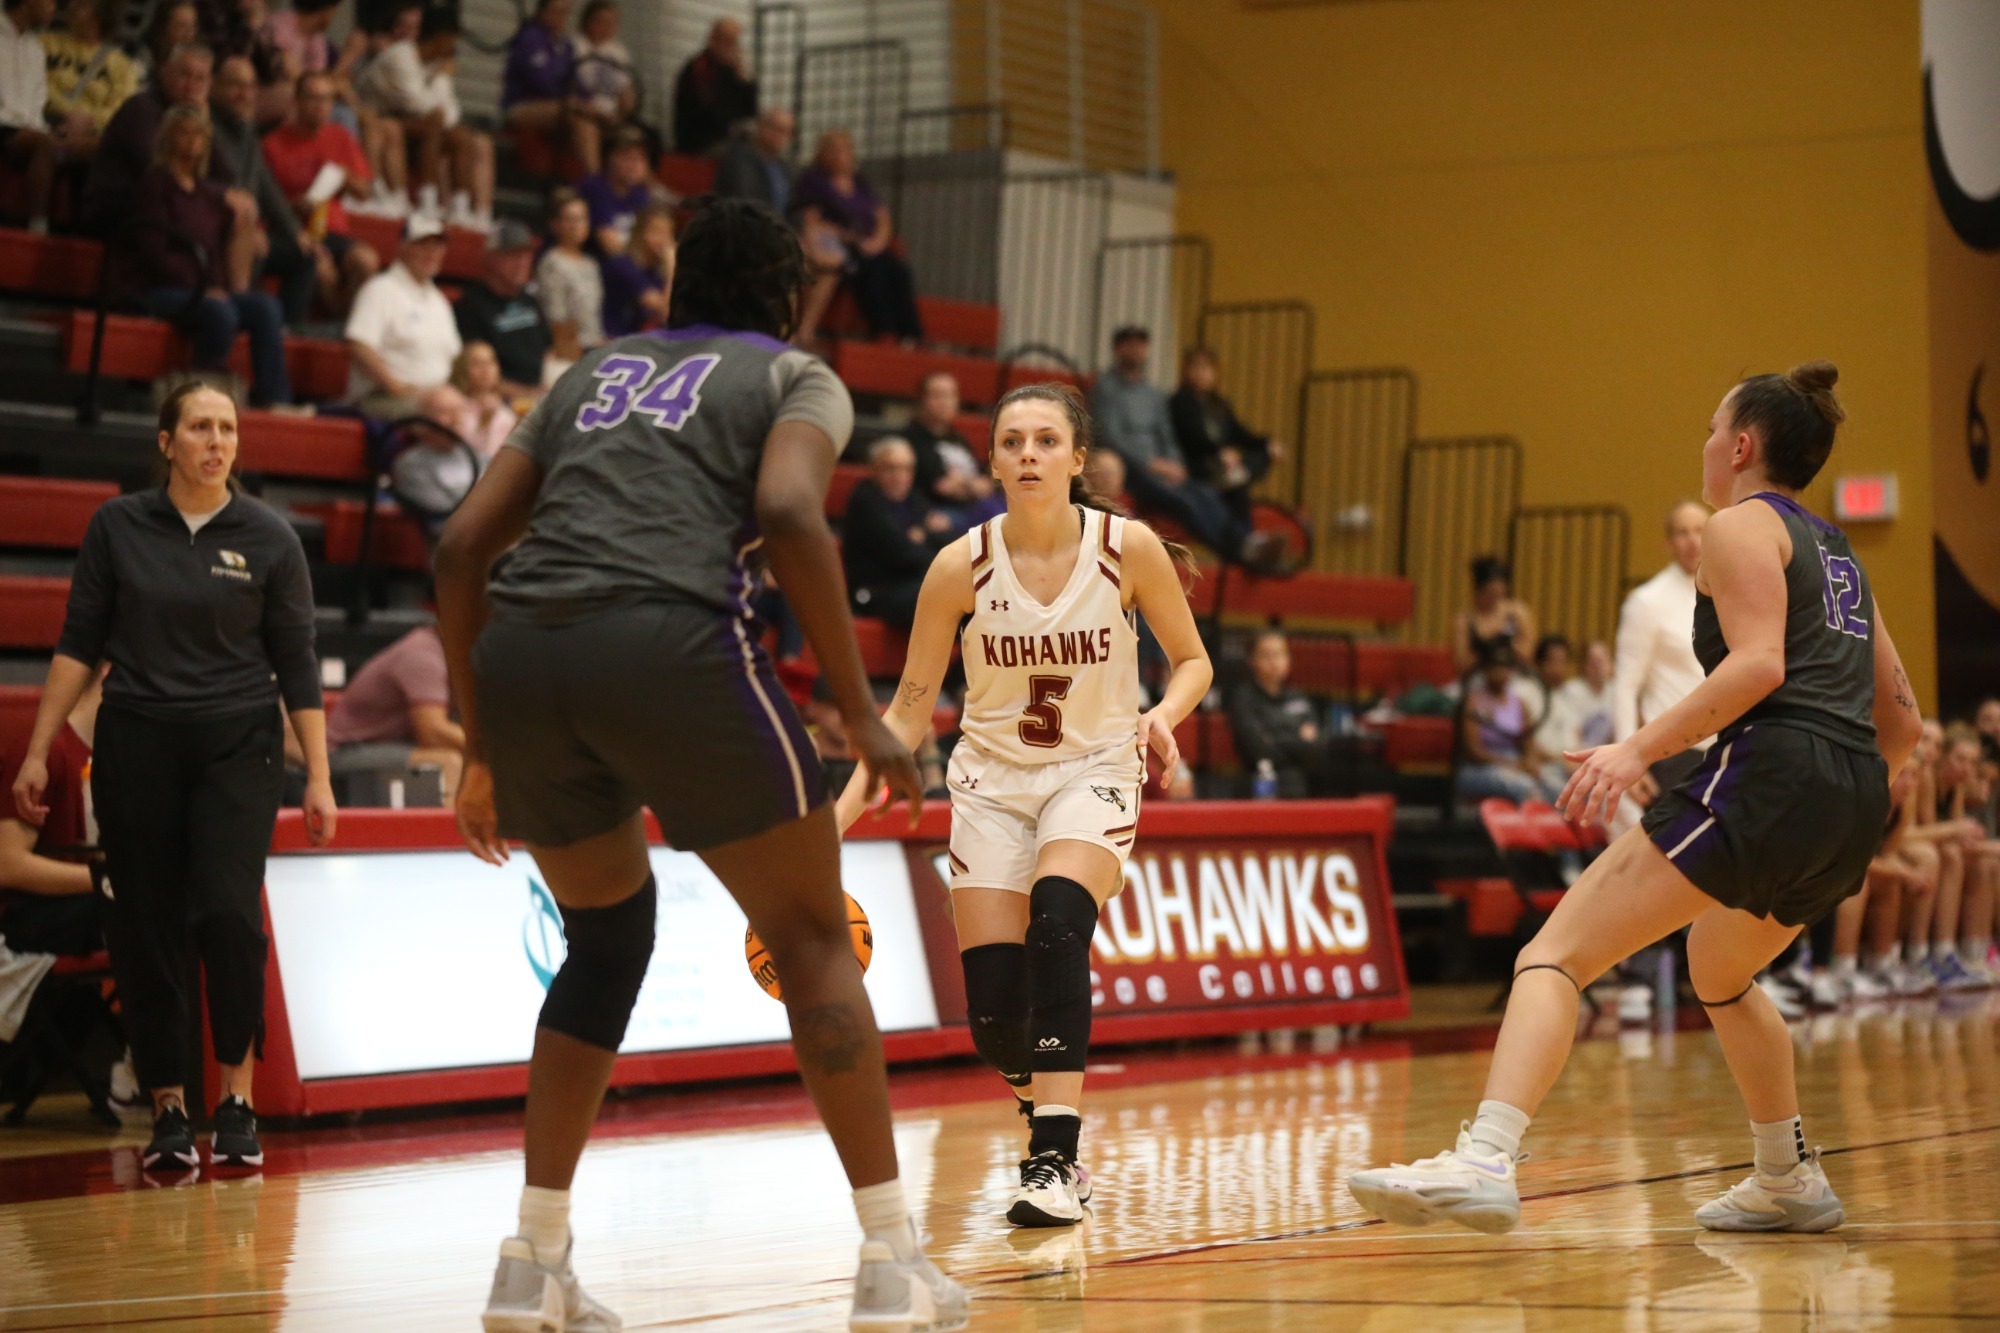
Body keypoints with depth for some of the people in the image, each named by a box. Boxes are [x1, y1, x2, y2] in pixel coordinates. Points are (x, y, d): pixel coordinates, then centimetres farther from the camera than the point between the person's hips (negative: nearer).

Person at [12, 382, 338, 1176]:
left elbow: (298, 665, 3)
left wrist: (319, 777, 0)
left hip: (238, 748, -1)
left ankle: (236, 1096, -3)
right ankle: (169, 1110, 10)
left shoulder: (268, 538, 1)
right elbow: (78, 644, 6)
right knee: (145, 931, 0)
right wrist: (38, 752, 1)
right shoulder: (117, 527, 3)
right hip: (136, 745, 1)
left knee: (226, 910, -17)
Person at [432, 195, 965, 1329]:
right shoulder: (797, 377, 16)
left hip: (516, 652, 5)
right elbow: (790, 512, -7)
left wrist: (485, 747, 26)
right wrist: (863, 715, -3)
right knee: (812, 936, 10)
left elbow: (463, 545, 21)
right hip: (669, 641, -5)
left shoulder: (594, 371, 30)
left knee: (607, 934, 25)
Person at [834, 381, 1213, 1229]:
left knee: (1059, 917, -32)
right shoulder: (962, 566, -11)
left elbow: (1192, 659, 2)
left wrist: (1164, 713, -21)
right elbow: (910, 710, -3)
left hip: (1093, 772, -1)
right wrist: (841, 813, -14)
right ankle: (1052, 1128, 26)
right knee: (993, 1010, -7)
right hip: (992, 778, 2)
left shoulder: (1130, 549, -12)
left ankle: (1055, 1161, -30)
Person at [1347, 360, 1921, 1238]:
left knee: (1555, 956, -14)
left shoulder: (1742, 526, 4)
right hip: (1853, 803, 9)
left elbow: (1758, 665, -14)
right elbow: (1900, 717, 26)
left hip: (1770, 770, -9)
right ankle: (1788, 1182, 40)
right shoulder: (1834, 548, 27)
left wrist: (1640, 749, -19)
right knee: (1719, 972, 36)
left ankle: (1485, 1161, -35)